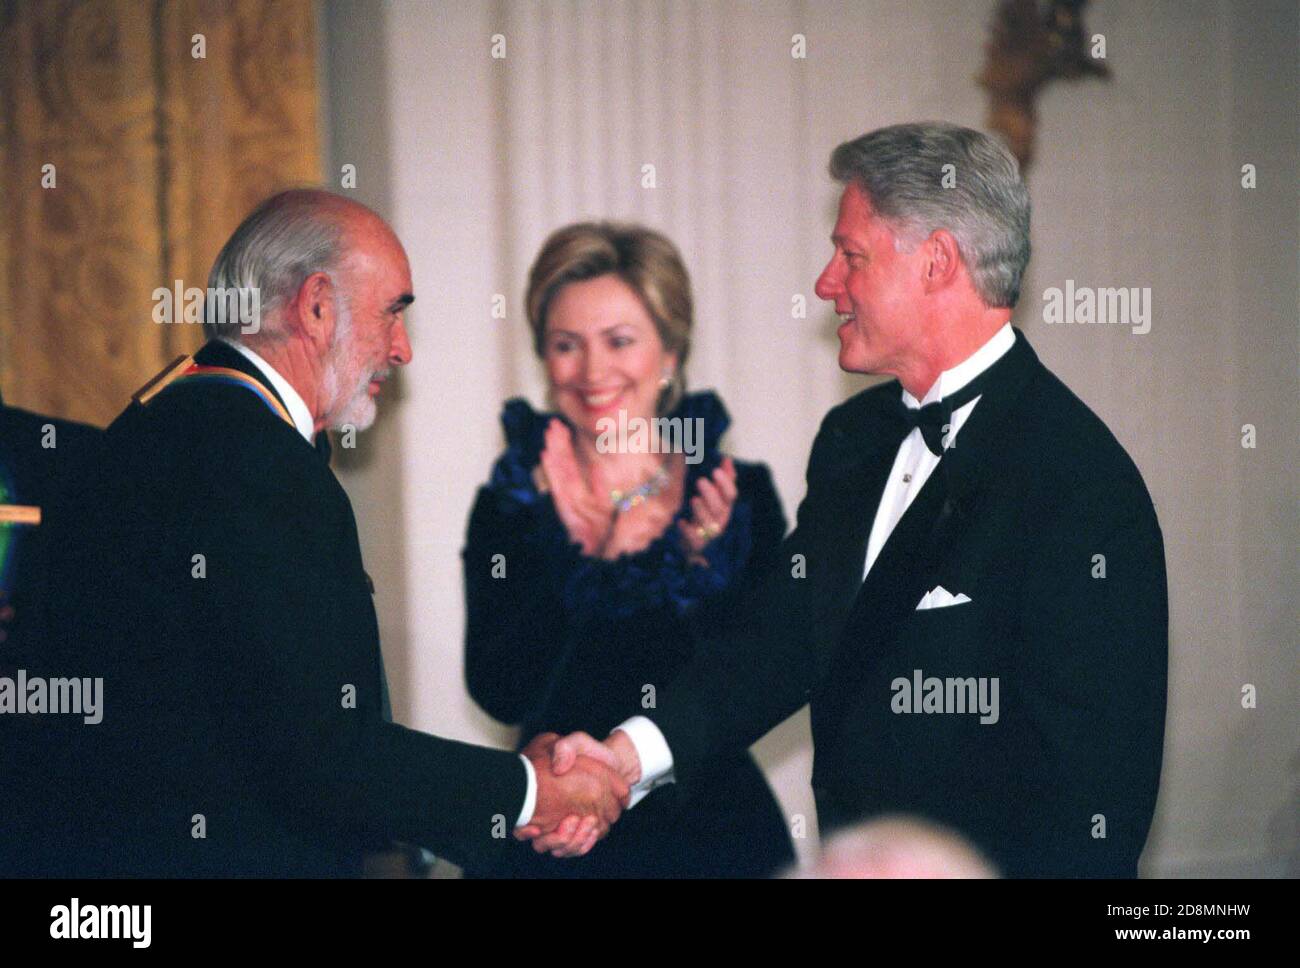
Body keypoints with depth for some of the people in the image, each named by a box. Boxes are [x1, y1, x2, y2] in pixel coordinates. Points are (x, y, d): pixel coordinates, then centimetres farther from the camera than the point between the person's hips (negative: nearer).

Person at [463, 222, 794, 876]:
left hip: (713, 828, 1)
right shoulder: (510, 504, -2)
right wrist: (575, 549, -24)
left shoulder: (742, 496, -1)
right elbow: (501, 694, -14)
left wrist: (703, 561, -22)